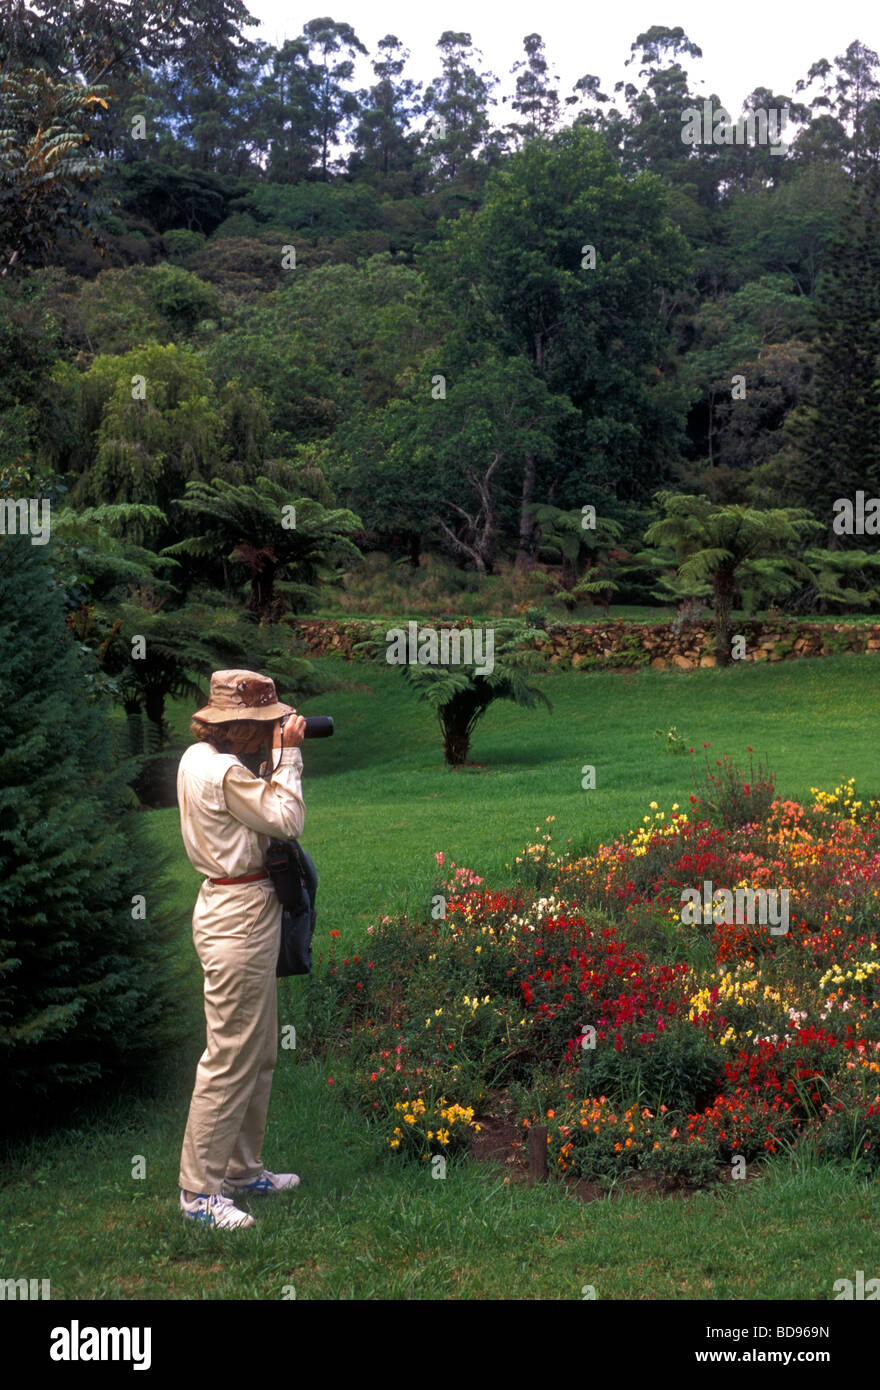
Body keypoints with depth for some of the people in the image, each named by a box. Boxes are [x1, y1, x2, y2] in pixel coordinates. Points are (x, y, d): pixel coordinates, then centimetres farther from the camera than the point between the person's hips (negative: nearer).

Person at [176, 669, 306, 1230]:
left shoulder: (199, 757, 10)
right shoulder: (223, 772, -21)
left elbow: (259, 803, 13)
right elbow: (287, 820, -16)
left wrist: (279, 756, 4)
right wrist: (288, 753, -10)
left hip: (236, 908, 11)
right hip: (239, 916, -11)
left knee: (260, 1052, 19)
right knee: (231, 1057, -4)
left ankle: (242, 1167, 29)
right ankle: (200, 1190, 4)